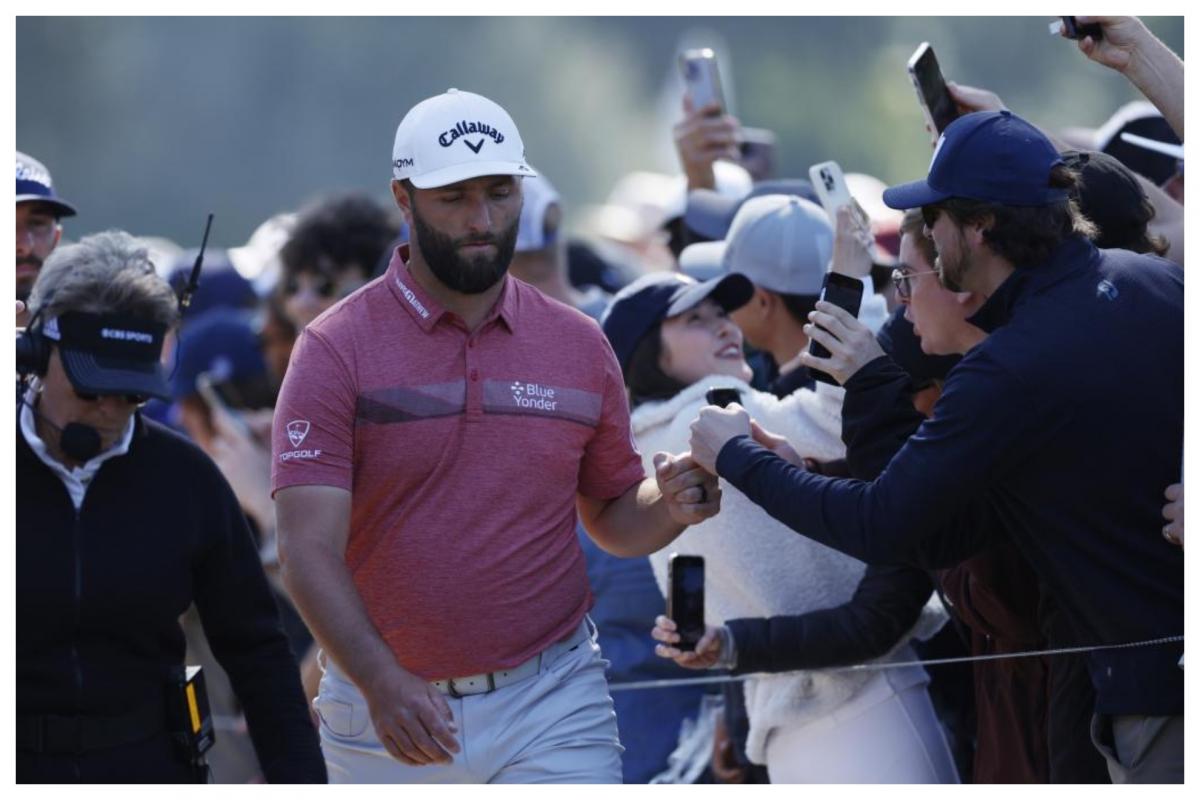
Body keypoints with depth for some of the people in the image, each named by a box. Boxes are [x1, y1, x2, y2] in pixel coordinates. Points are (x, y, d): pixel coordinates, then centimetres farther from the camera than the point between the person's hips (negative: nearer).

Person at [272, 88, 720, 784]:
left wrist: (668, 506, -6)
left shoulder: (580, 347, 7)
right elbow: (310, 549, -13)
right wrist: (380, 681, -28)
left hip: (552, 703, 1)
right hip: (384, 711, -1)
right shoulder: (337, 351, -4)